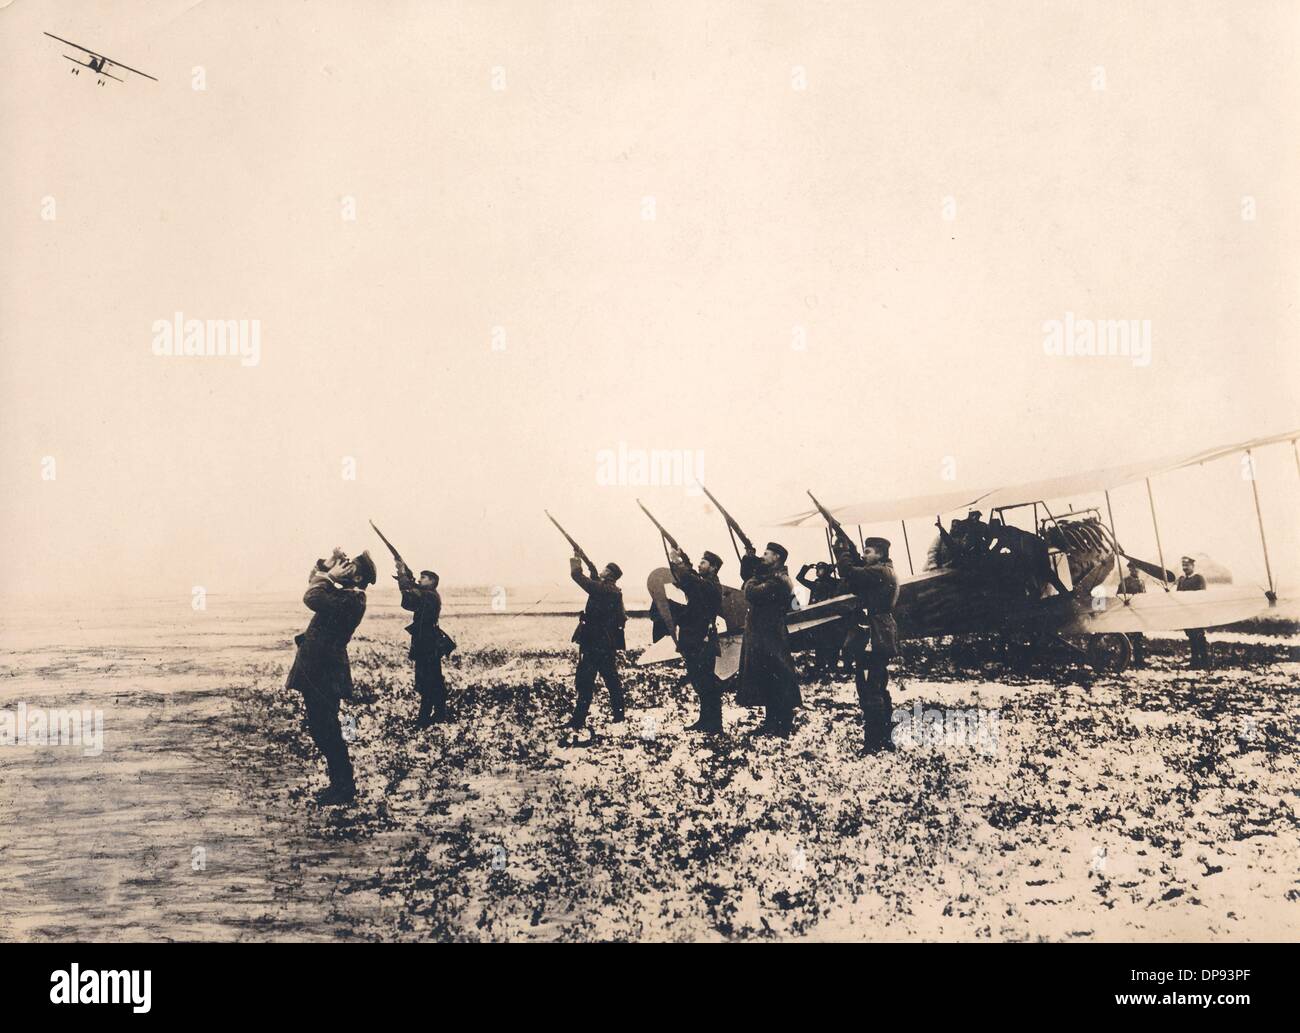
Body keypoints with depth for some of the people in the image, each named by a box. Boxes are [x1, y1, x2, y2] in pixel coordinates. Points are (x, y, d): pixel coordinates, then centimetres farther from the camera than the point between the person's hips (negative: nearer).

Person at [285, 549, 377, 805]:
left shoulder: (351, 600, -19)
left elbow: (312, 598, -29)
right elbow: (313, 581, 22)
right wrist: (329, 565, 6)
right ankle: (340, 784, 25)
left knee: (327, 733, -3)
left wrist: (331, 575, -16)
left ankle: (344, 789, 6)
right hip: (317, 671, 10)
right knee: (322, 731, 16)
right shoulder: (343, 594, 11)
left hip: (324, 675, -10)